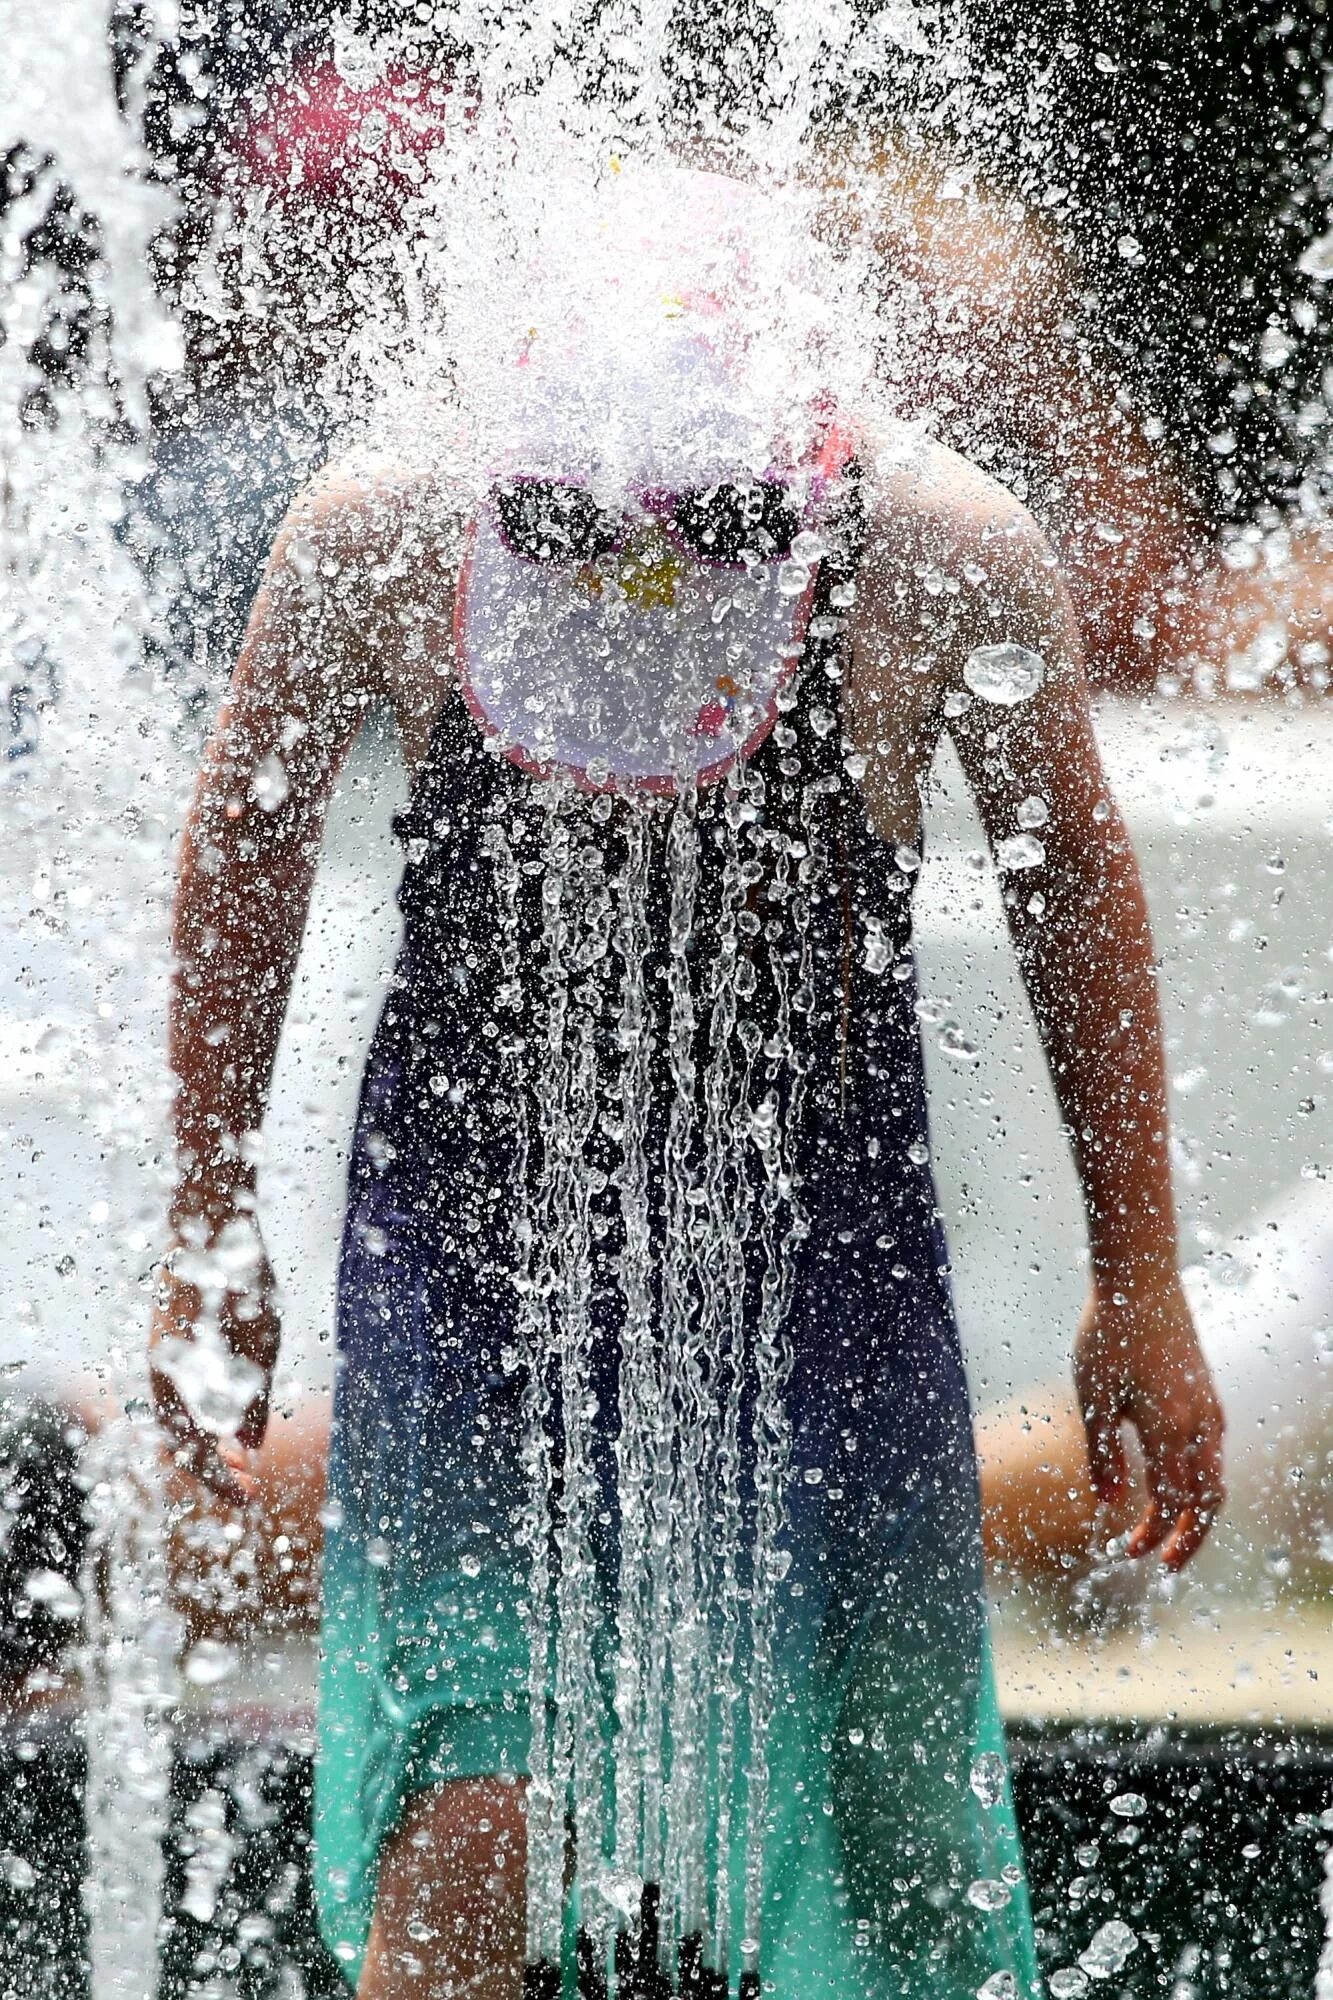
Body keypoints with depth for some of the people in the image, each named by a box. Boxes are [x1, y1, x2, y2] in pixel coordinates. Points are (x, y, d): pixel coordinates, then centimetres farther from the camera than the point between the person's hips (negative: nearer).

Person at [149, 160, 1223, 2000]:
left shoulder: (948, 554, -19)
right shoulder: (377, 537, -19)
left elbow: (1073, 874, -1)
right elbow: (247, 839, 0)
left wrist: (1140, 1282, 4)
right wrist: (212, 1242, 5)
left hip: (819, 1216, 1)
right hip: (471, 1201, -1)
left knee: (893, 1844, 5)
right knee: (458, 1835, -11)